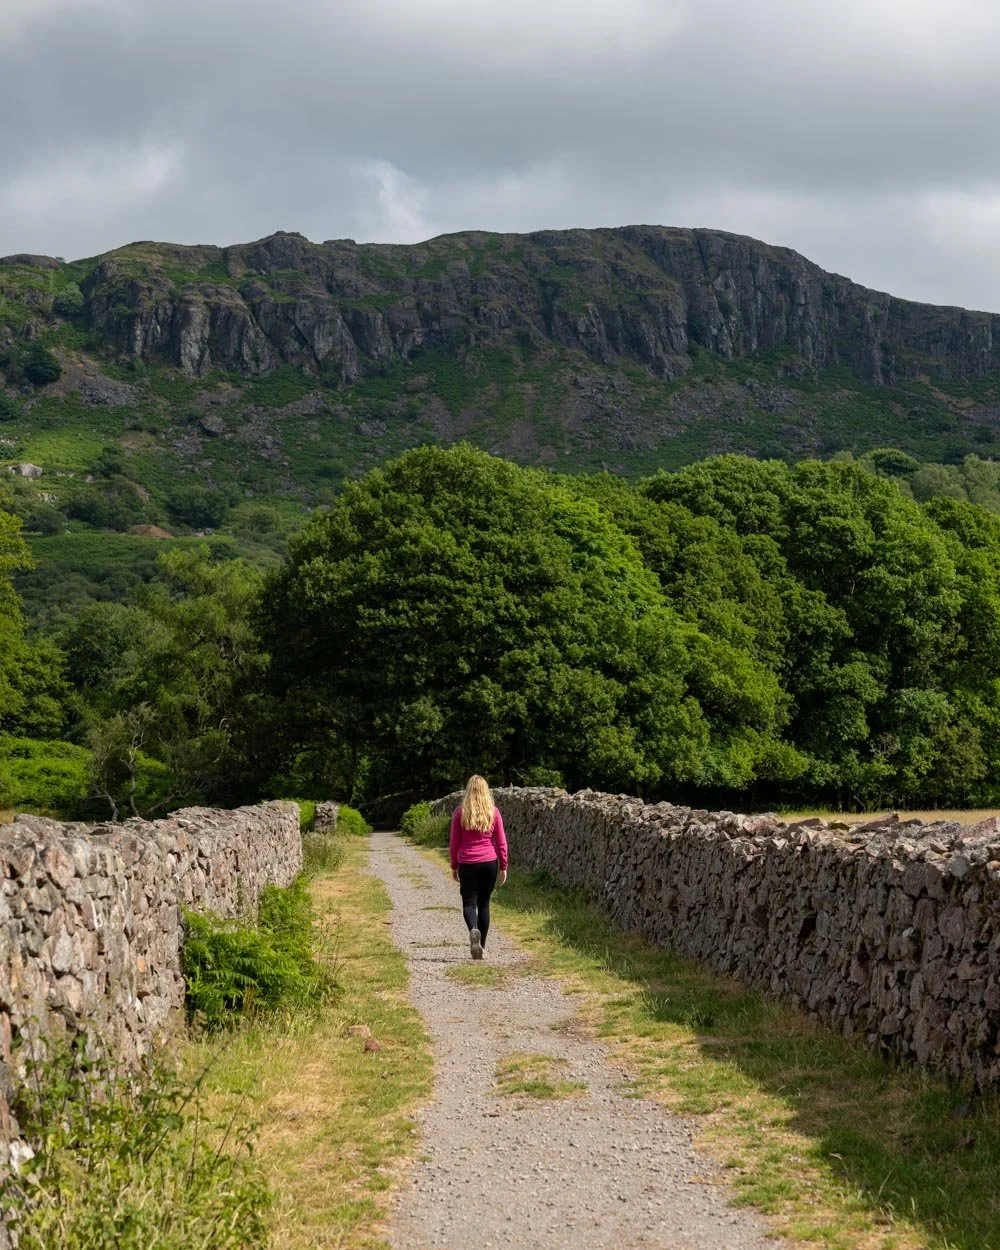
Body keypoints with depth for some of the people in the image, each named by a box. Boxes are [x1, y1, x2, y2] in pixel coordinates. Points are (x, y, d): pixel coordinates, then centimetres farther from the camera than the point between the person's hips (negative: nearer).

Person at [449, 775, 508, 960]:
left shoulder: (460, 812, -2)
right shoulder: (493, 811, 1)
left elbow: (454, 842, 2)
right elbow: (501, 842, 2)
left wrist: (454, 866, 11)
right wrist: (503, 866, 9)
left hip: (467, 863, -1)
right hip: (489, 862, 1)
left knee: (469, 903, 1)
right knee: (484, 903, 12)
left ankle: (473, 930, -29)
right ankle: (481, 945, 13)